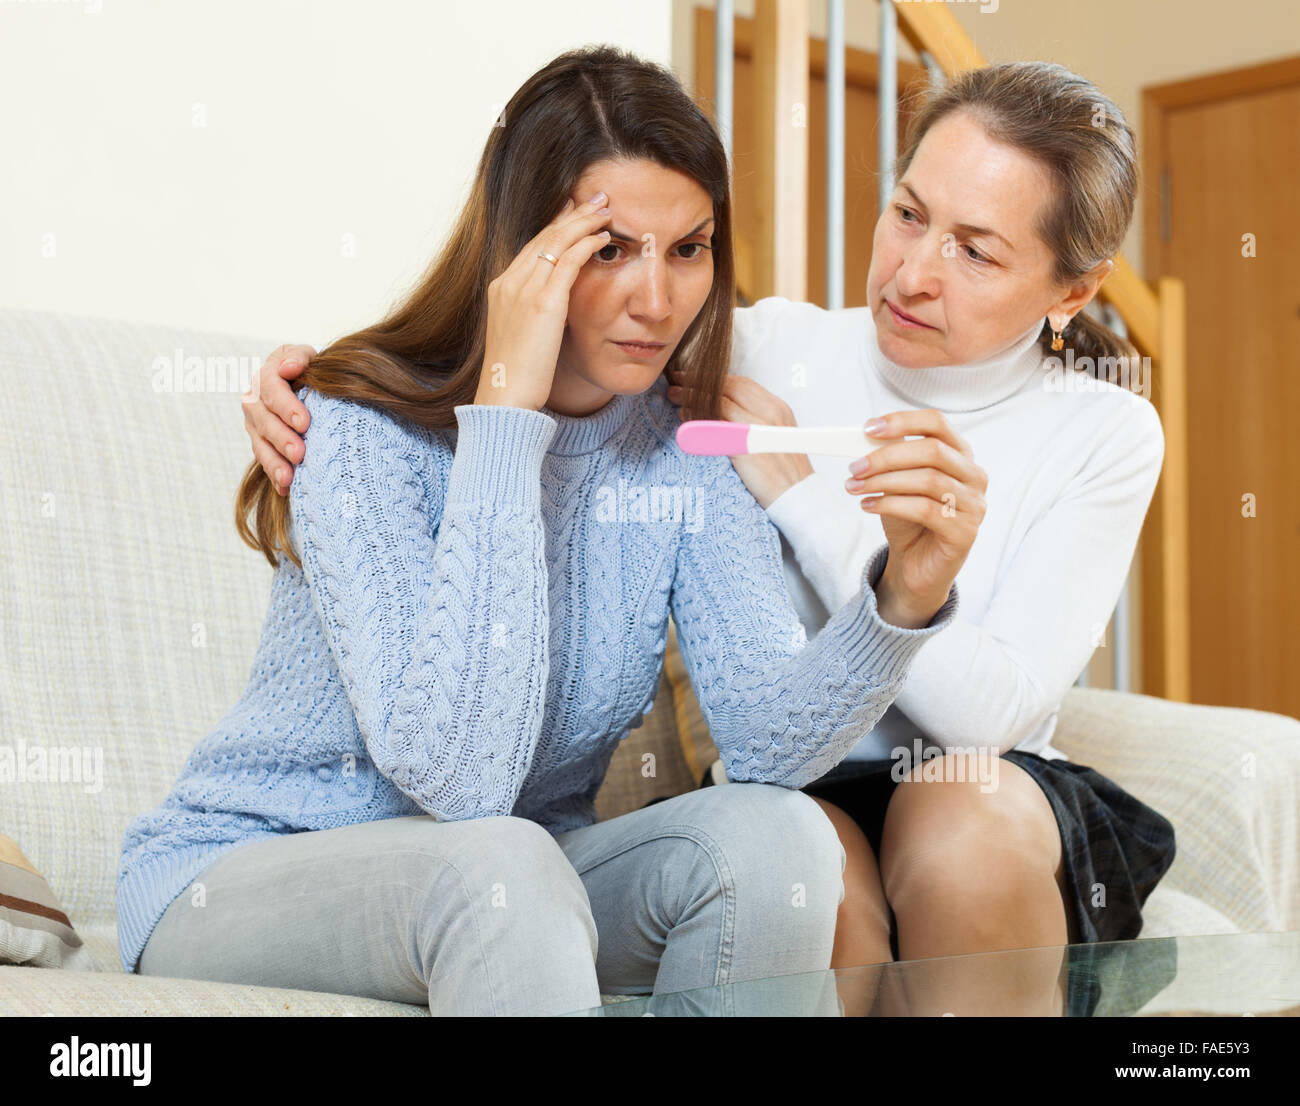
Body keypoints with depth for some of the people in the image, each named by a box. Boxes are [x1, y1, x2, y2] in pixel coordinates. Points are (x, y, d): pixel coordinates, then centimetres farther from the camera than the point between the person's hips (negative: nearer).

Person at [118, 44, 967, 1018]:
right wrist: (506, 411, -32)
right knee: (498, 864, -37)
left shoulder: (694, 451, -3)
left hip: (503, 896, 6)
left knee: (772, 834, -21)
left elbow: (770, 735, -17)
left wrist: (903, 598, -38)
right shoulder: (362, 431, -20)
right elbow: (458, 775, -33)